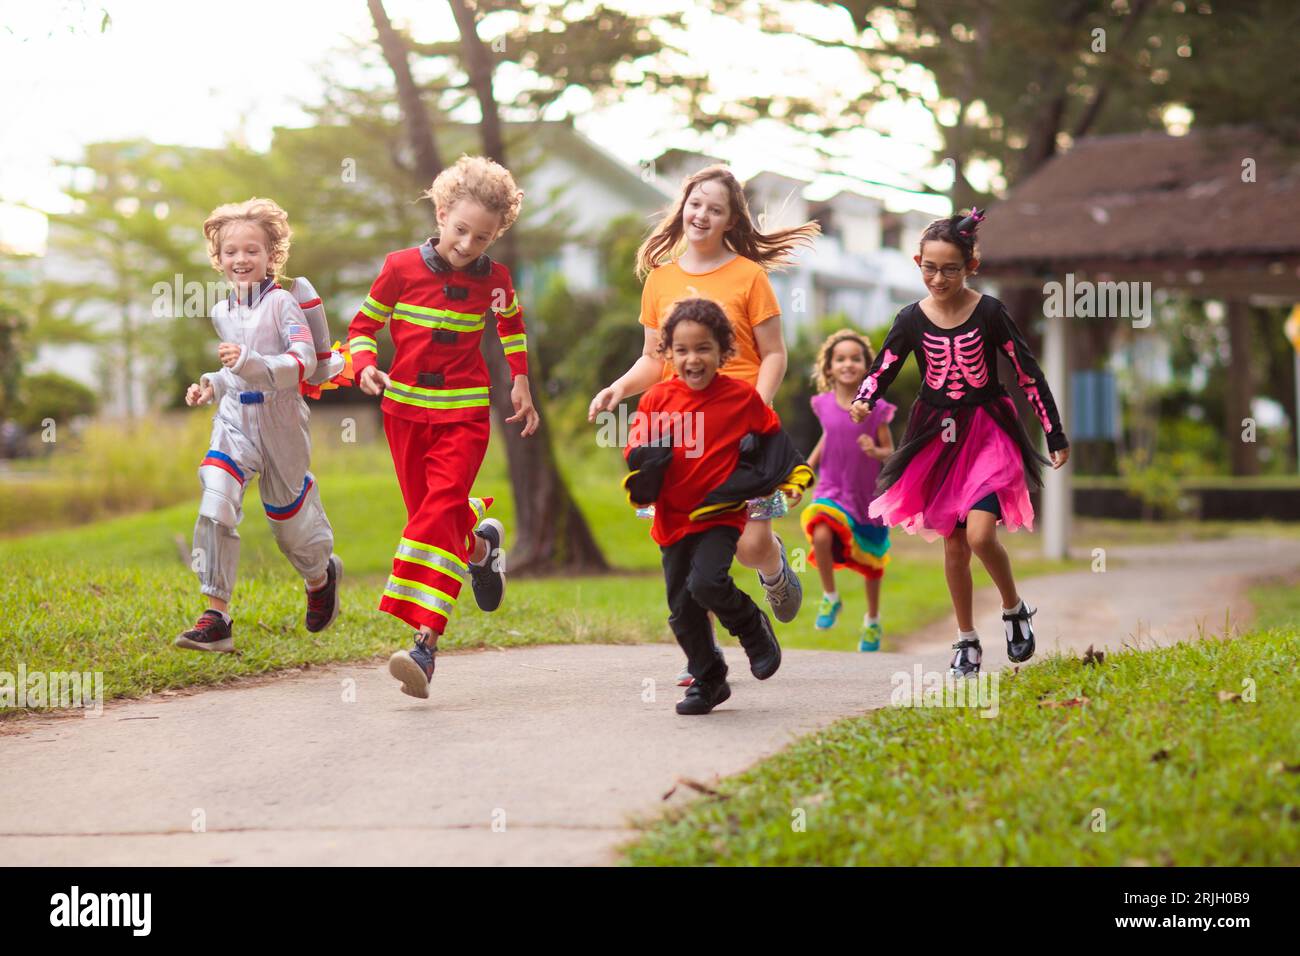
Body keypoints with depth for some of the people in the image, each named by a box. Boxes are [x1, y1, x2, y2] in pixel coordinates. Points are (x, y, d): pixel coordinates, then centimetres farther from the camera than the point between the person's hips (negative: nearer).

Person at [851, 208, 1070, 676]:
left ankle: (1015, 608, 10)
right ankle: (967, 640, 22)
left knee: (980, 535, -17)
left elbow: (1028, 372, -4)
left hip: (988, 432, -3)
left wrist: (1055, 434, -2)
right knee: (954, 545, 8)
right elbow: (881, 372, 1)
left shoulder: (988, 312, -10)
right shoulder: (912, 320, -3)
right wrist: (863, 402, -22)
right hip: (938, 438, 3)